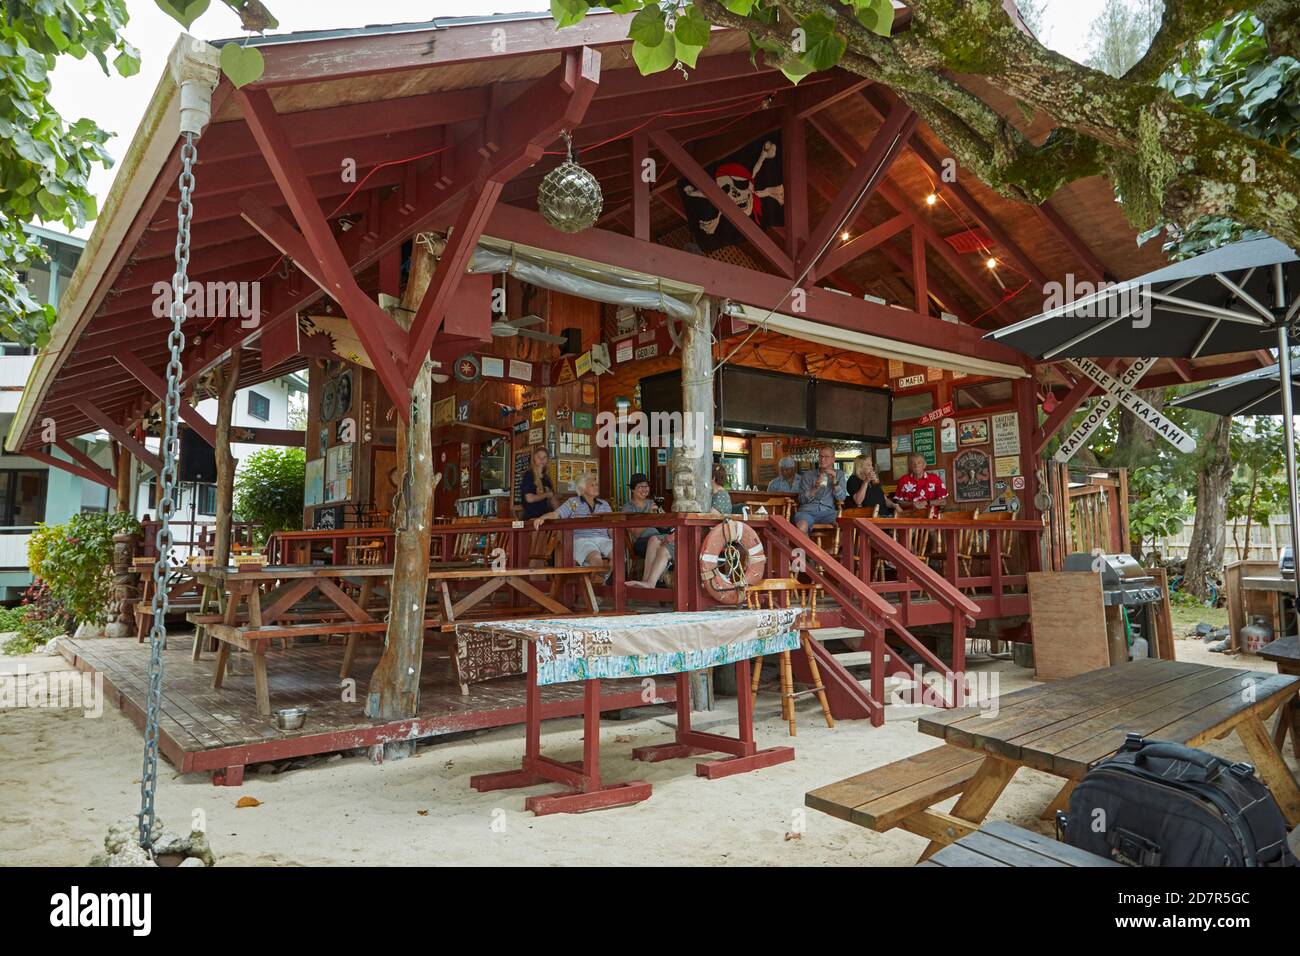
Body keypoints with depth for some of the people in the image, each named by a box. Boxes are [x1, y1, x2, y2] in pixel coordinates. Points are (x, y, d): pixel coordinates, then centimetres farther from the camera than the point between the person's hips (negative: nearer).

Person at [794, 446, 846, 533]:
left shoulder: (838, 474, 17)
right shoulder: (808, 475, 12)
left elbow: (841, 498, 5)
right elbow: (802, 499, 2)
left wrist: (834, 481, -9)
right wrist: (815, 488, -14)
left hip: (828, 511, 1)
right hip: (808, 510, -1)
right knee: (801, 527, -36)